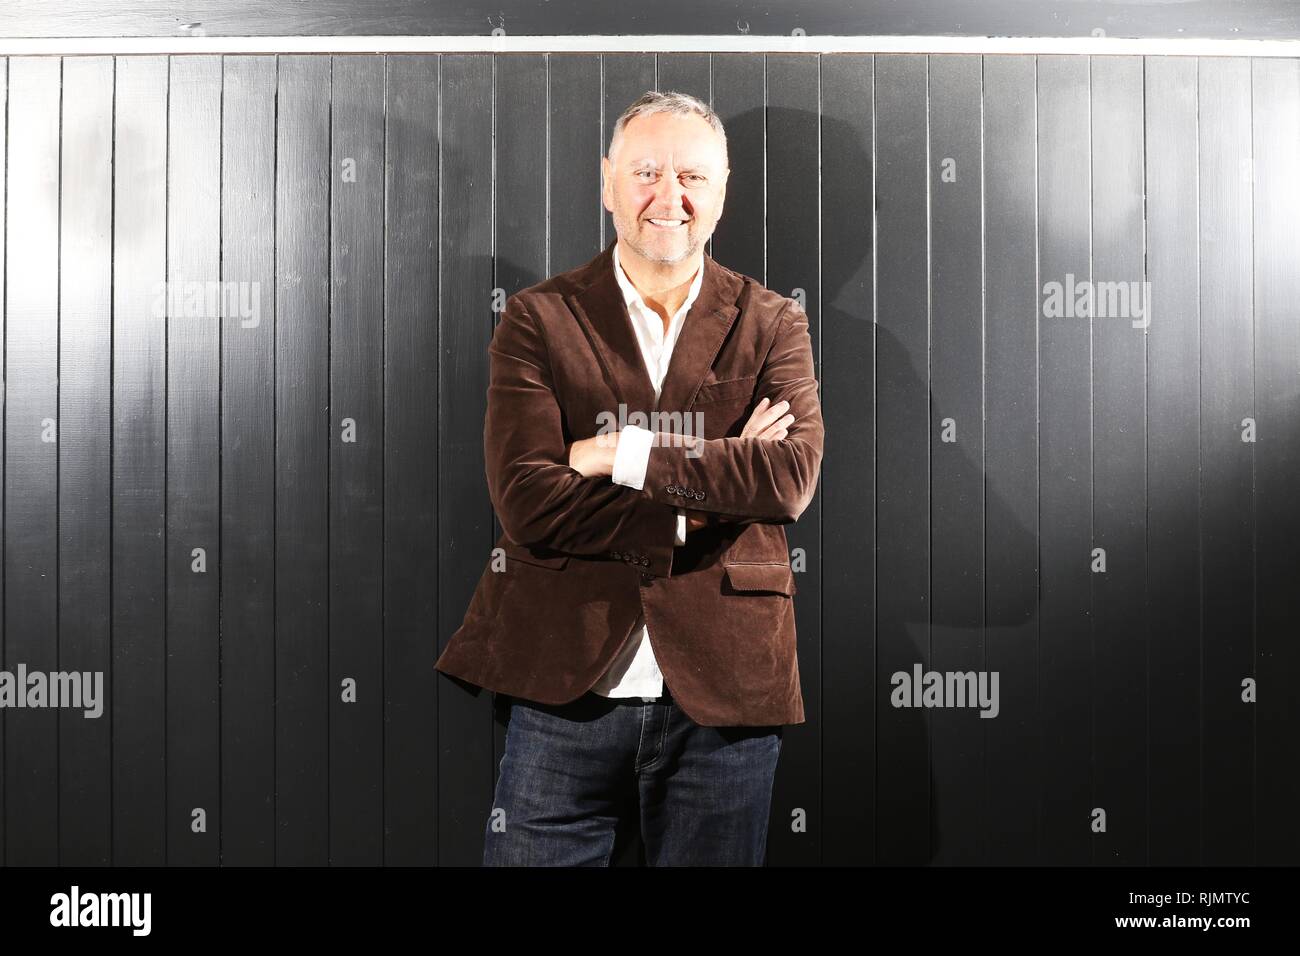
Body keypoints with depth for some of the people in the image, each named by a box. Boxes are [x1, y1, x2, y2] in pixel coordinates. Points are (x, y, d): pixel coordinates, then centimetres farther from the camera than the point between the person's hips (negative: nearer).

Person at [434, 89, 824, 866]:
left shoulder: (774, 325, 5)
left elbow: (792, 478, -12)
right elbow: (526, 500, -12)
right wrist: (696, 510, -14)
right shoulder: (539, 318, 1)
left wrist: (624, 453, -15)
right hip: (566, 687, 0)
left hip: (723, 694, 1)